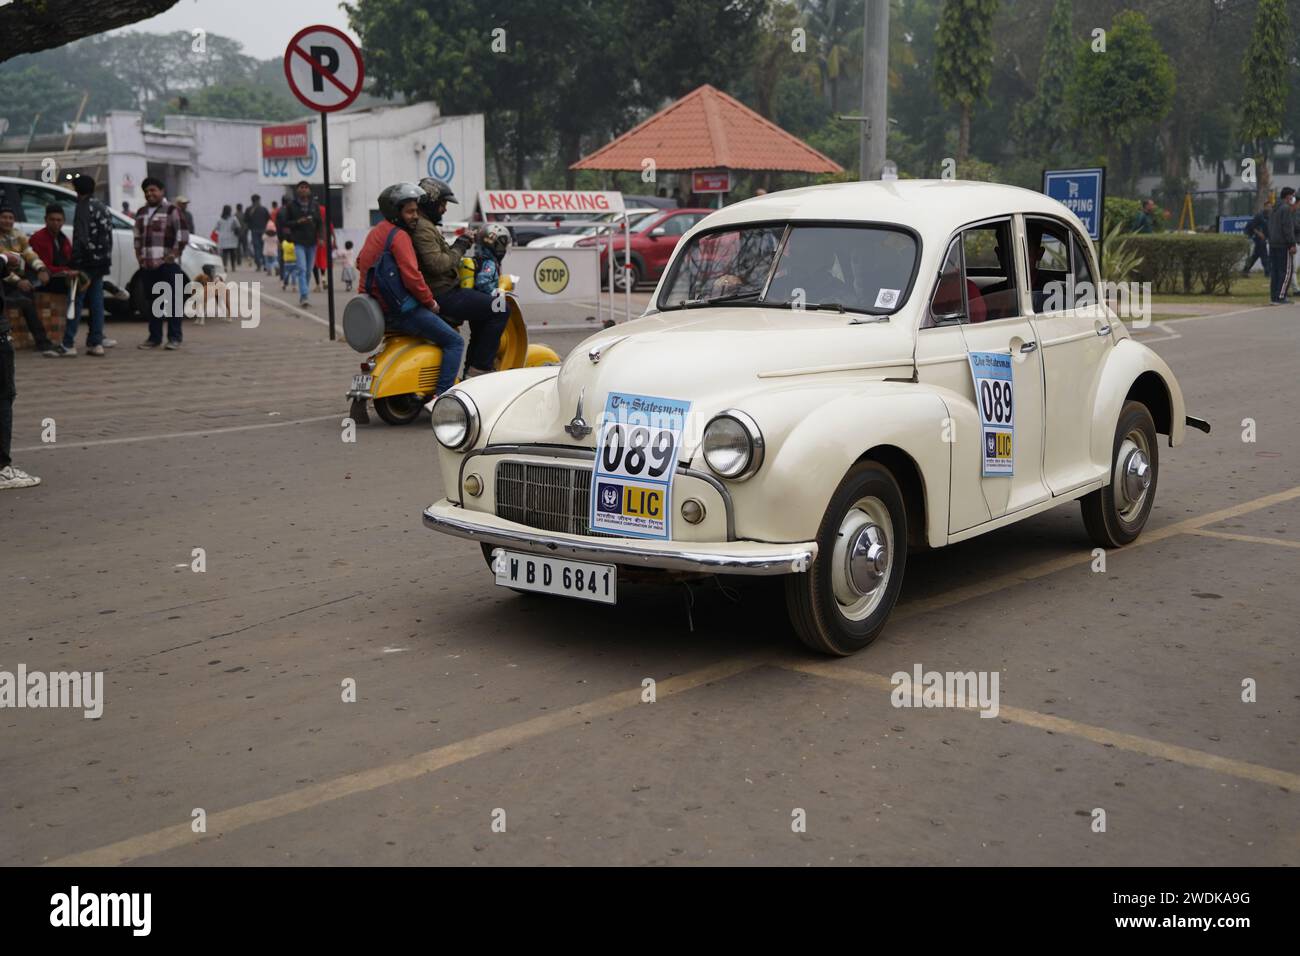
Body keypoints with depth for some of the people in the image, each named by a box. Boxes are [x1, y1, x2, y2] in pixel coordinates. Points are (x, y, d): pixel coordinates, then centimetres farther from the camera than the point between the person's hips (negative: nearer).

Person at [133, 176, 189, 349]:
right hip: (147, 265, 7)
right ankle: (154, 337, 15)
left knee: (173, 301, -6)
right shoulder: (141, 213, 18)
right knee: (153, 301, 10)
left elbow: (183, 235, -8)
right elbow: (137, 236, 26)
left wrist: (173, 255, -11)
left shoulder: (171, 211, -3)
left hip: (167, 264, -6)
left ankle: (174, 338, -3)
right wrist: (139, 255, 14)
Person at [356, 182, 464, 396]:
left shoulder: (375, 232, 14)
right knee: (454, 341, -7)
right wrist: (430, 301, -11)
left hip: (379, 306, 10)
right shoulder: (399, 236, -16)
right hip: (401, 310, -10)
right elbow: (412, 276, -23)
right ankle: (441, 395, -18)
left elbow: (360, 262, 28)